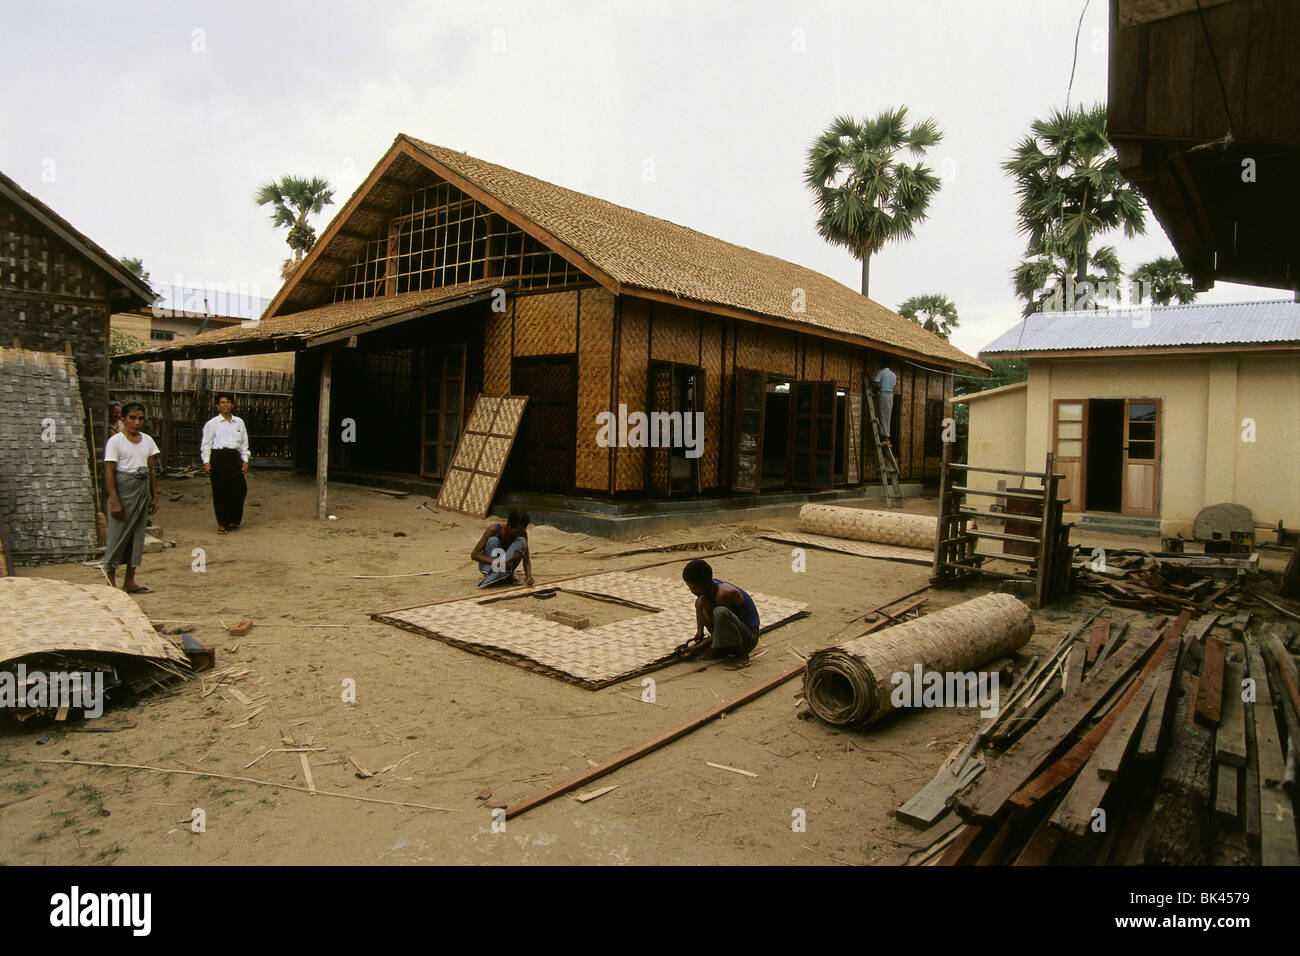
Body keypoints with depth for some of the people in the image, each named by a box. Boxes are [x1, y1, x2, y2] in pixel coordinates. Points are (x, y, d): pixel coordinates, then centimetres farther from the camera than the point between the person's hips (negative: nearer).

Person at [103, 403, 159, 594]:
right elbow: (109, 472, -11)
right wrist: (114, 501, -17)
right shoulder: (115, 441, -7)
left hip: (143, 491, 6)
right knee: (118, 534, -2)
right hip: (123, 490, -6)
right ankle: (111, 581, 7)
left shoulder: (147, 440, 10)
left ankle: (130, 581, 14)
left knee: (138, 534, 7)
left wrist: (154, 496, 12)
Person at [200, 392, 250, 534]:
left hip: (235, 457, 3)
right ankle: (222, 523, 10)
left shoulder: (239, 422, 13)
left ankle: (235, 519, 17)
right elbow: (206, 444, 3)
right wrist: (206, 462, -6)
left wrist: (245, 460, 9)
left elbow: (244, 443, 16)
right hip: (218, 457, -3)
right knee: (220, 491, 0)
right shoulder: (212, 423, 4)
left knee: (239, 489, -3)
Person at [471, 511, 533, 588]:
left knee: (521, 541, -23)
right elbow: (474, 554, -26)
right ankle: (488, 575, -31)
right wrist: (495, 562, -42)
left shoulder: (522, 534, -14)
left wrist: (528, 575, -31)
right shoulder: (493, 529, -23)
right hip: (488, 565, -2)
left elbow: (526, 559, -9)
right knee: (493, 540, -29)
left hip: (506, 566, 3)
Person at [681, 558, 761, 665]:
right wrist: (699, 631, 5)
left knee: (720, 612, -35)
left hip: (749, 637, -8)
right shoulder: (708, 587, -3)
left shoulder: (724, 593, -27)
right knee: (701, 602, -2)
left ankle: (742, 655, -19)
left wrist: (697, 648, -19)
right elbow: (699, 607, 19)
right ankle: (720, 648, -1)